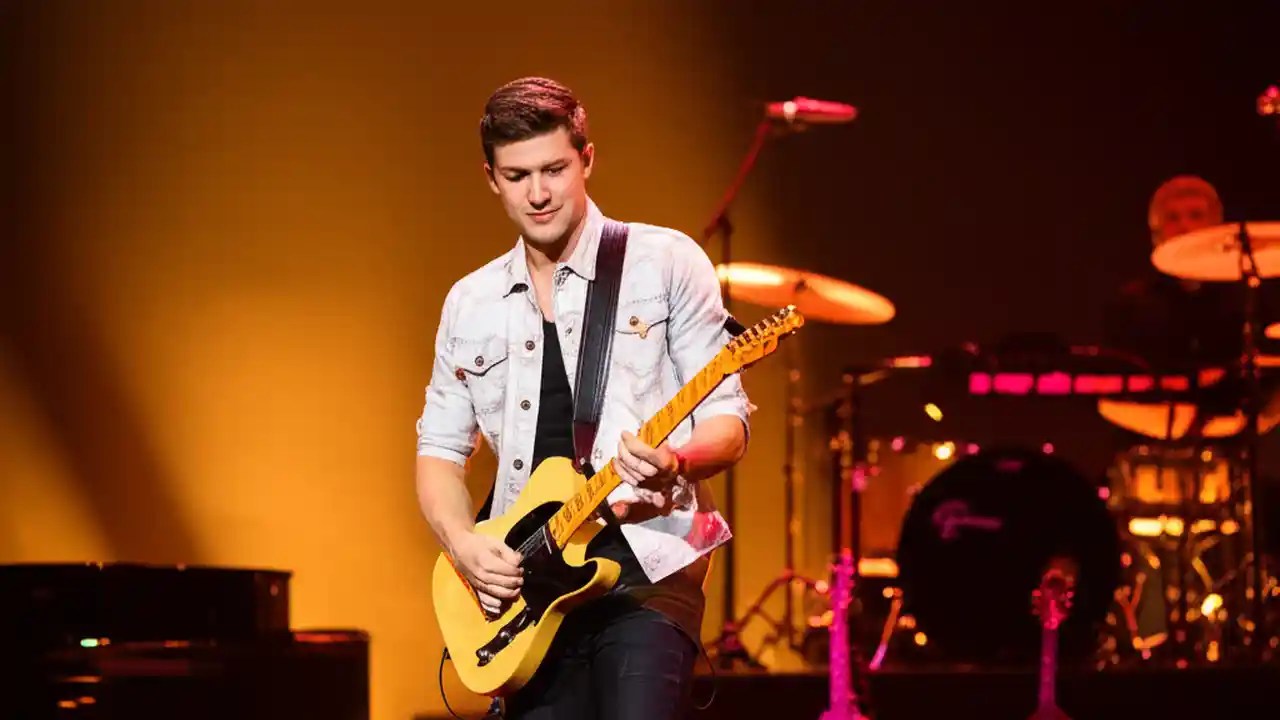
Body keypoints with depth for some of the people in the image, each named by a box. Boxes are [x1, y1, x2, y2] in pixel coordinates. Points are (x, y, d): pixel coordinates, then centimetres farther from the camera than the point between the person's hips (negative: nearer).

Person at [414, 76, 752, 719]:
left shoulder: (665, 262, 0)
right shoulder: (470, 304, 13)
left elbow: (727, 419, -2)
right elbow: (439, 448, 17)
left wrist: (676, 463, -24)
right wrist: (463, 543, -2)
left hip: (647, 565, -4)